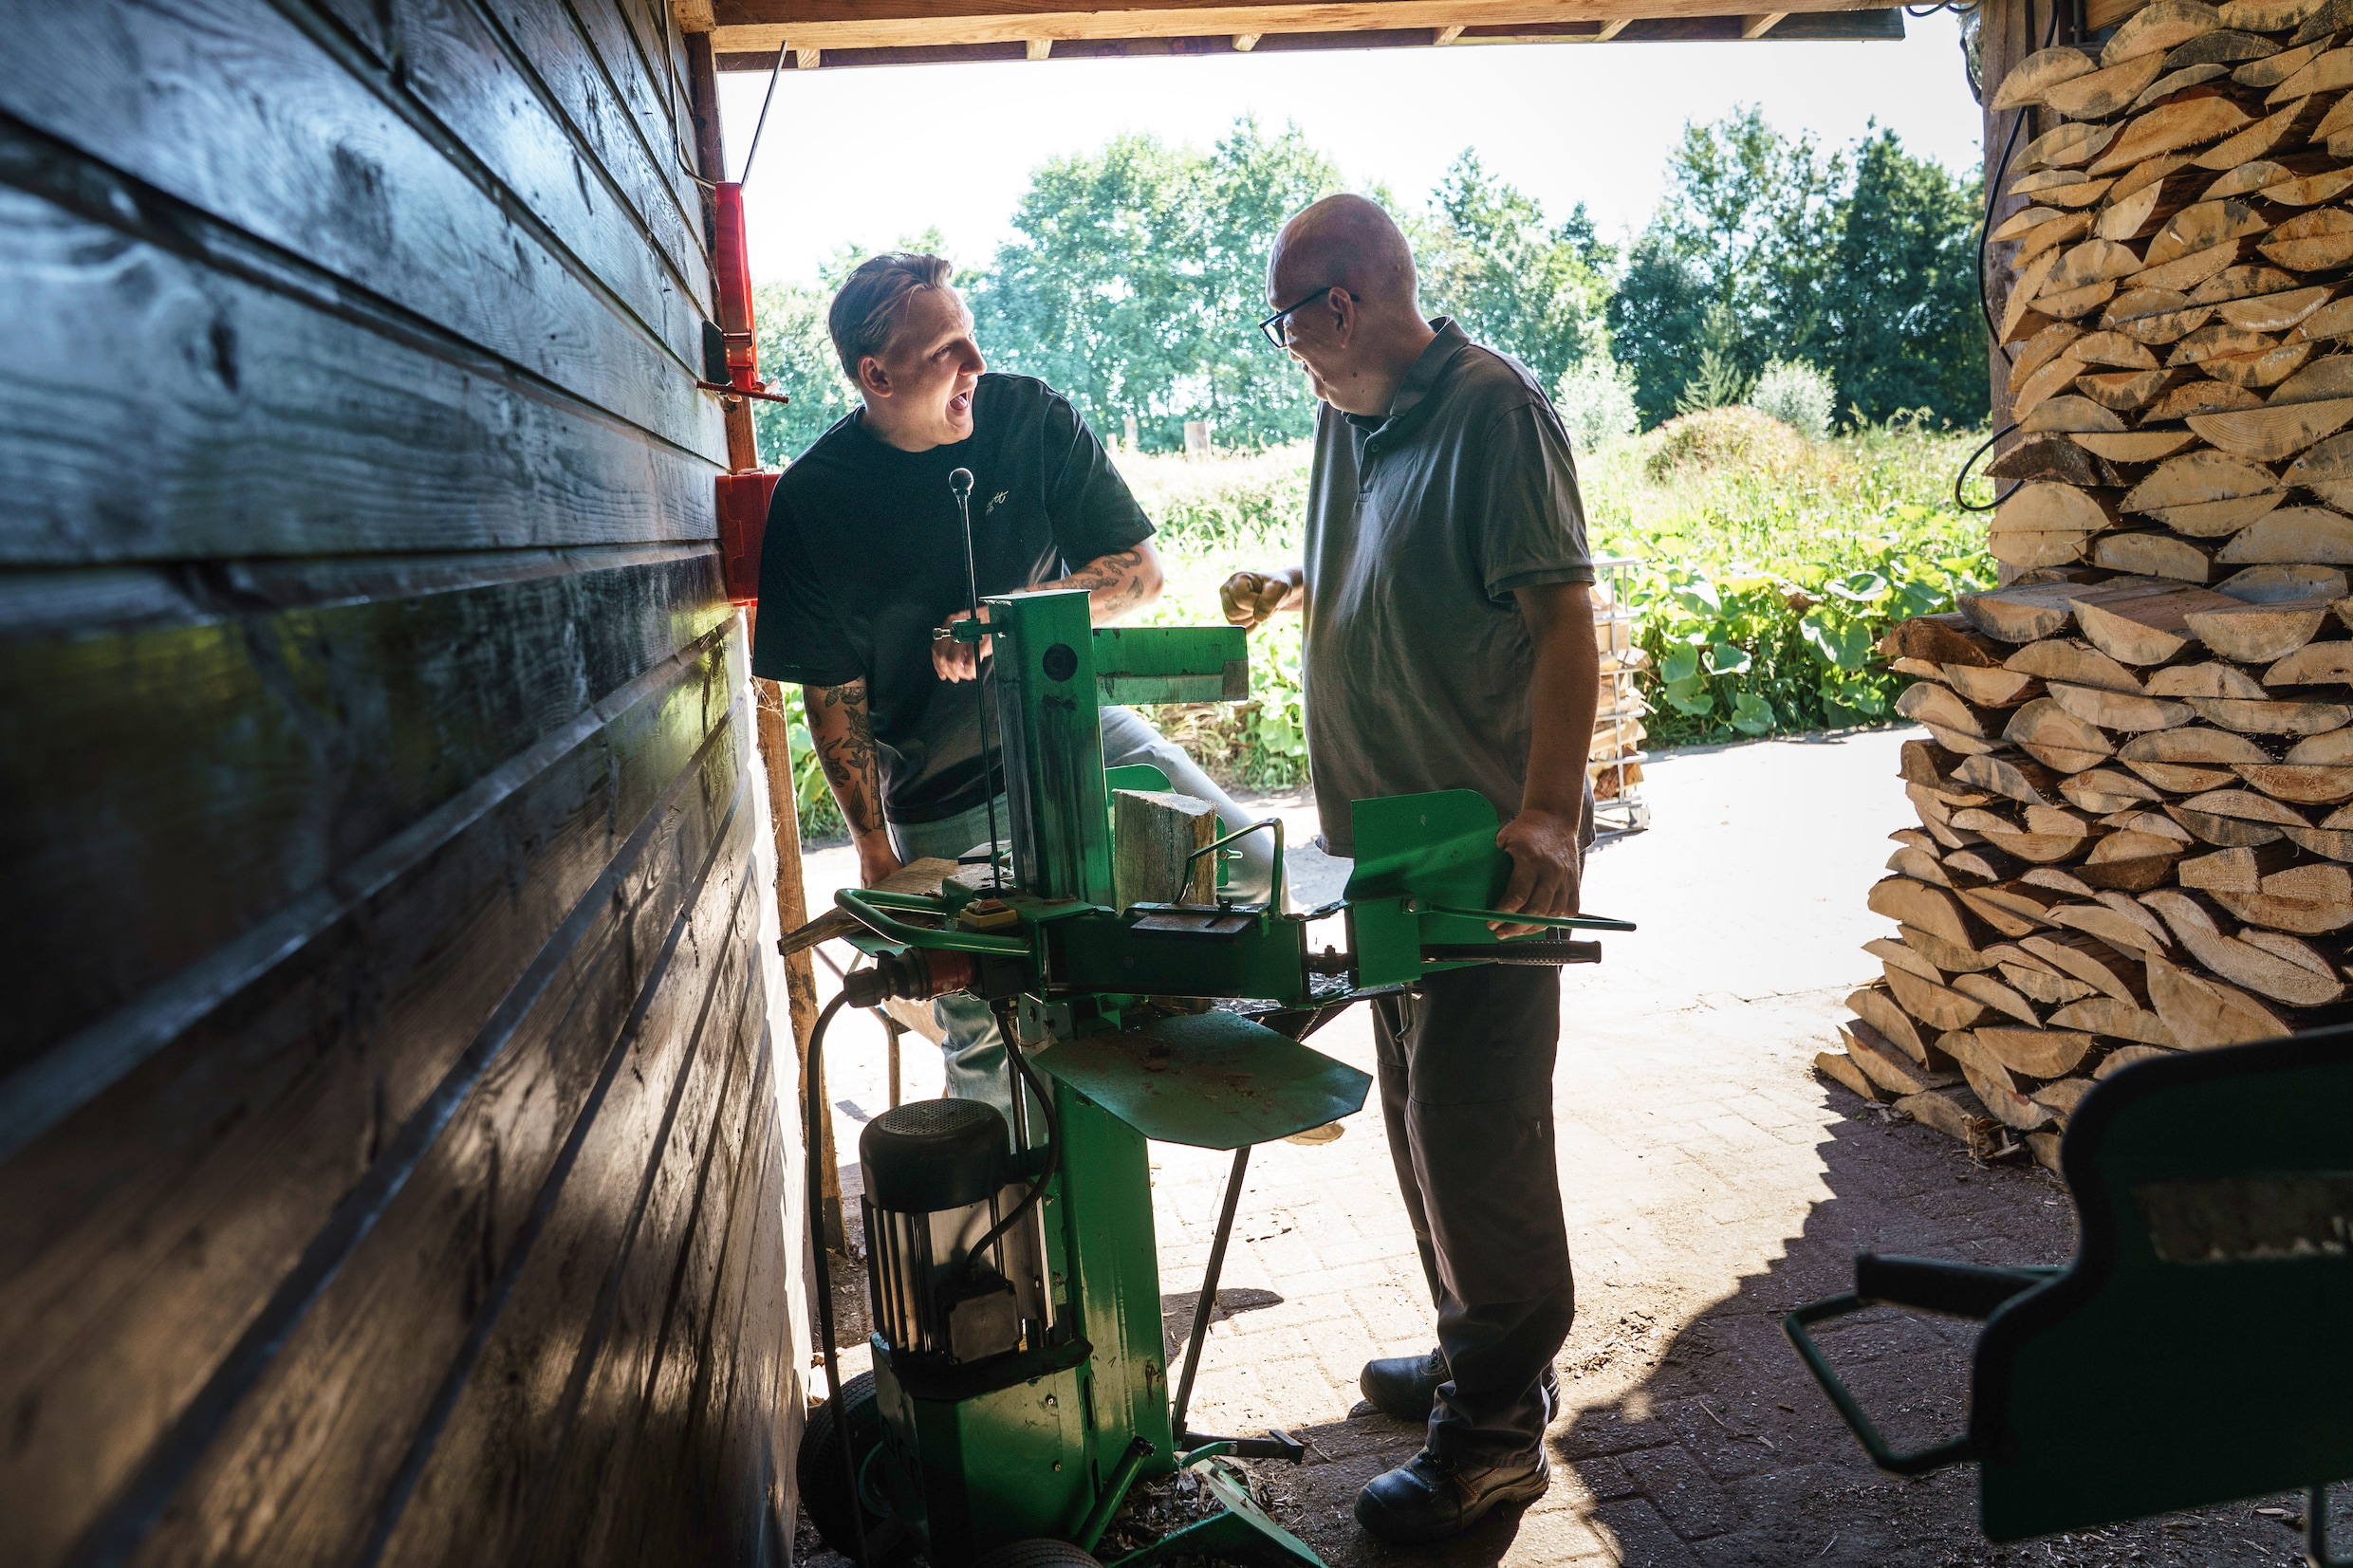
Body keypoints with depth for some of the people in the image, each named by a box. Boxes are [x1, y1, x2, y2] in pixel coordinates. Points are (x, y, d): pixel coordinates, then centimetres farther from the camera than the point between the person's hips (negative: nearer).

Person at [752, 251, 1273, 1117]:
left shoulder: (1032, 417, -7)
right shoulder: (814, 500, -12)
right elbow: (832, 694, -6)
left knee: (1244, 868, -13)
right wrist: (875, 851, -7)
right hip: (945, 800, -2)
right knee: (986, 1042, 5)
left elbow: (1139, 570, -6)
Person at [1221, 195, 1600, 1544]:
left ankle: (1496, 1429, 12)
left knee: (1474, 1124, -3)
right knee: (1423, 1110, 17)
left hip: (1492, 842, -9)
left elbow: (1565, 618, -20)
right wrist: (1291, 589, 8)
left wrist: (1549, 813, -27)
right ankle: (1481, 1352, 35)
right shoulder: (1352, 420, 13)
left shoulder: (1494, 405, -13)